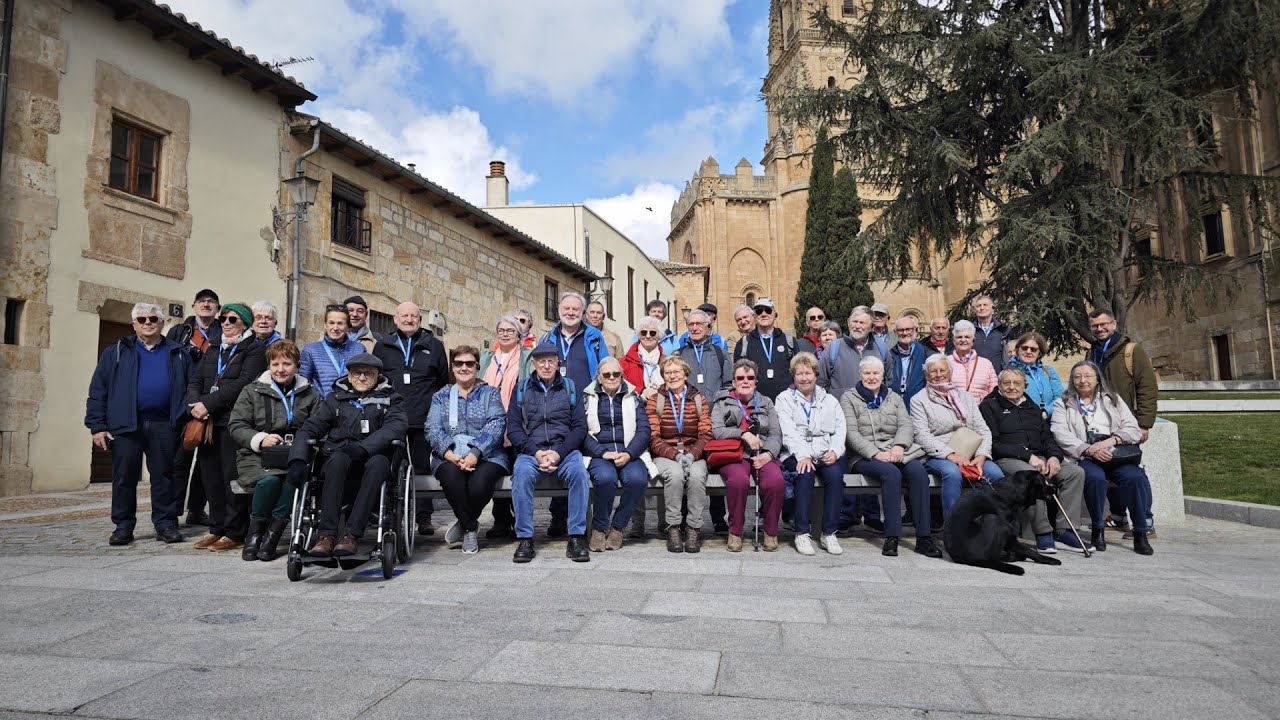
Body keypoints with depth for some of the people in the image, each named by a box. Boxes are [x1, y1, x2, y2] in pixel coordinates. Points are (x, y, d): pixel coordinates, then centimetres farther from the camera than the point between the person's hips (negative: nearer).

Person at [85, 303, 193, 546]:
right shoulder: (116, 352, 10)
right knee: (124, 477, 4)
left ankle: (166, 524, 11)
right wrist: (98, 426, -2)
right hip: (125, 425, 0)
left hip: (164, 425, 0)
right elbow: (97, 390, 6)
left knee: (164, 476, 4)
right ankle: (123, 526, 14)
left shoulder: (178, 354, 13)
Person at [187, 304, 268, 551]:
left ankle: (234, 533, 3)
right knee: (211, 477, 8)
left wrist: (207, 404, -16)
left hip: (234, 421, -7)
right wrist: (195, 405, -6)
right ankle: (217, 529, 19)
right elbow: (195, 381, 14)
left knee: (232, 477, -5)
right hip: (208, 422, 7)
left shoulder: (254, 349, 0)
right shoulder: (213, 350, 23)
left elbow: (242, 384, -13)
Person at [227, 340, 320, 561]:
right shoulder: (252, 391, 12)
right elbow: (235, 426, 5)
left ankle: (272, 535, -20)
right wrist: (260, 439, -13)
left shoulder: (309, 394, 16)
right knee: (269, 479, -35)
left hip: (295, 457, 1)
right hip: (256, 457, -1)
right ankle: (254, 533, -9)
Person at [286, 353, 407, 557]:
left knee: (378, 462, -36)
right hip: (339, 460, 1)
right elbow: (309, 429, 9)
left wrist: (362, 447, -21)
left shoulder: (390, 399, 13)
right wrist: (298, 460, -10)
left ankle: (351, 535, -38)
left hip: (374, 458, -1)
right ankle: (326, 535, -37)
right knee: (338, 459, -34)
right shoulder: (335, 399, 19)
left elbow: (396, 426, -7)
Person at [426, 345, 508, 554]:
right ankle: (471, 528, -10)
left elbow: (496, 426, -2)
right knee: (451, 477, -33)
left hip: (486, 455, -1)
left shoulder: (490, 393, 14)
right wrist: (450, 454, -17)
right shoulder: (441, 396, 19)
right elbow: (433, 429, 3)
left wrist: (475, 454, -19)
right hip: (449, 457, 1)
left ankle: (464, 524, 0)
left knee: (480, 483, -32)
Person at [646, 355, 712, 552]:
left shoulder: (699, 400, 12)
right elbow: (653, 439, -1)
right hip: (665, 456, -1)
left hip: (694, 456, 1)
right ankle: (673, 528, -21)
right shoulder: (654, 401, 8)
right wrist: (676, 455, -17)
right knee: (675, 474, -33)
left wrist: (691, 455, -16)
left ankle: (693, 529, -20)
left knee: (697, 475, -31)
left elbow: (705, 435, 3)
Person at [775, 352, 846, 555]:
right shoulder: (784, 399, 11)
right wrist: (802, 455, -20)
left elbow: (840, 429, 10)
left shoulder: (829, 400, 21)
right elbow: (788, 432, -4)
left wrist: (835, 451, -10)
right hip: (797, 455, -2)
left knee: (835, 474, -29)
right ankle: (802, 533, -25)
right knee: (806, 474, -34)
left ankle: (829, 533, -19)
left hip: (827, 454, 2)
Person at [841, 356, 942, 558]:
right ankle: (891, 537, -30)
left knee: (918, 470, -27)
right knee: (891, 472, -34)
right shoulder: (849, 398, 9)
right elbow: (851, 433, -4)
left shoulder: (894, 398, 22)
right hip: (865, 456, -3)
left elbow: (906, 425, 7)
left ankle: (923, 537, -26)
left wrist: (899, 446, -16)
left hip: (896, 451, 4)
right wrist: (876, 453, -18)